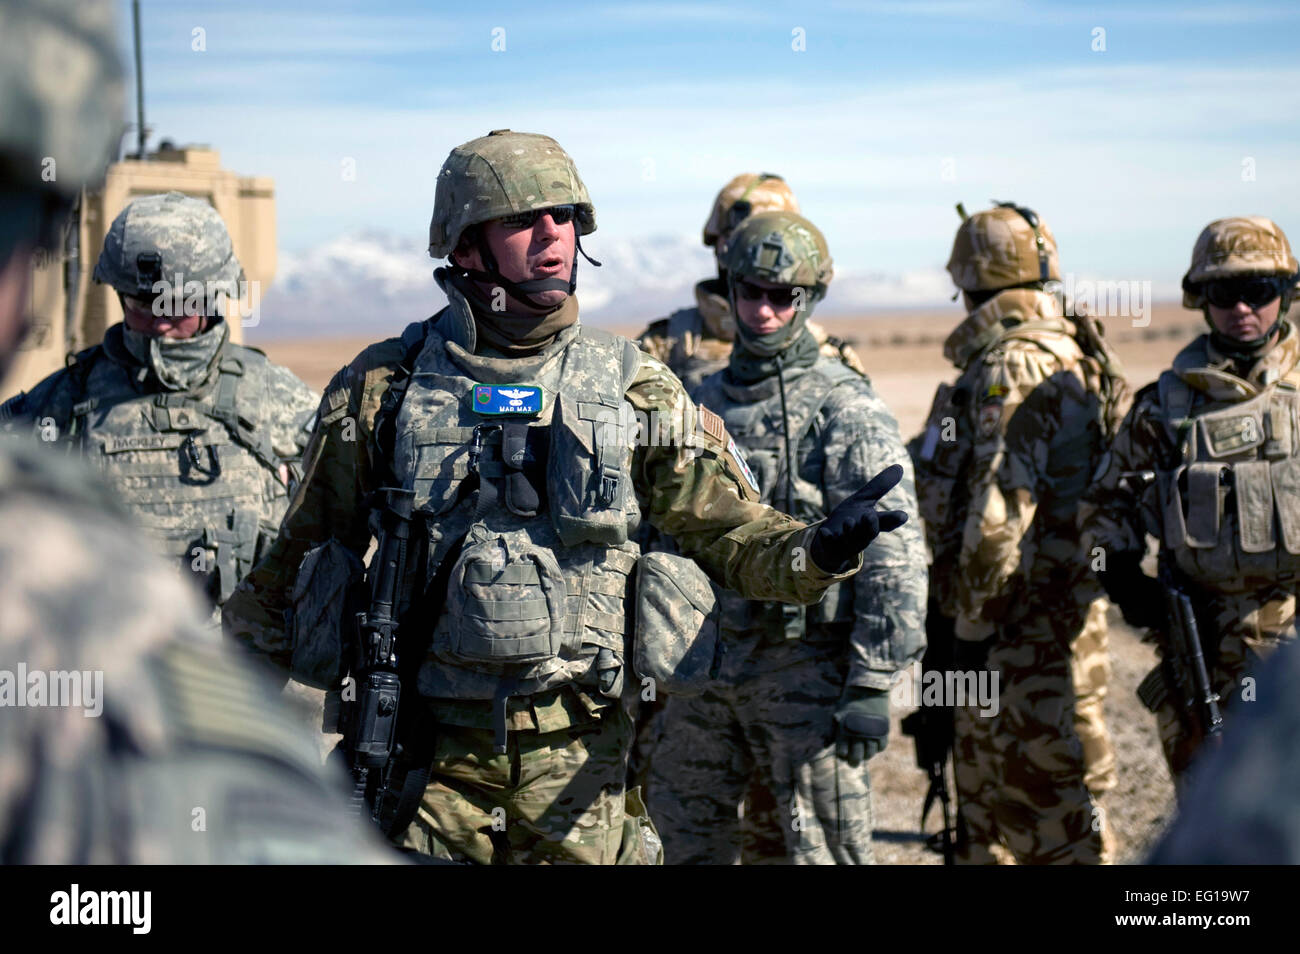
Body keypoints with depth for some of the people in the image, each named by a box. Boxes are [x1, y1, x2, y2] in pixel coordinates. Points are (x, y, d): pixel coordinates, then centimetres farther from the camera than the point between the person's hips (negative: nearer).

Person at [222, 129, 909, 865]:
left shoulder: (630, 387, 3)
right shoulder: (383, 389, 1)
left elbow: (730, 530, 3)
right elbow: (299, 555, 11)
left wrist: (817, 552, -18)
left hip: (575, 751, 1)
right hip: (431, 749, 0)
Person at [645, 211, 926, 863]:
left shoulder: (847, 409, -8)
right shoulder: (704, 401, 12)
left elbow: (893, 555, -13)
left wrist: (873, 683, -18)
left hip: (804, 669, -6)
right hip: (705, 663, 6)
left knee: (822, 850, -1)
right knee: (684, 843, 13)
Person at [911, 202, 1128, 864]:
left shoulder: (1014, 367, -17)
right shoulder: (1069, 357, 14)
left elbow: (1000, 509, -23)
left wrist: (973, 623, -16)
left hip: (1023, 627, -10)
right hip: (1059, 602, 10)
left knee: (1044, 796, -5)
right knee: (985, 785, 18)